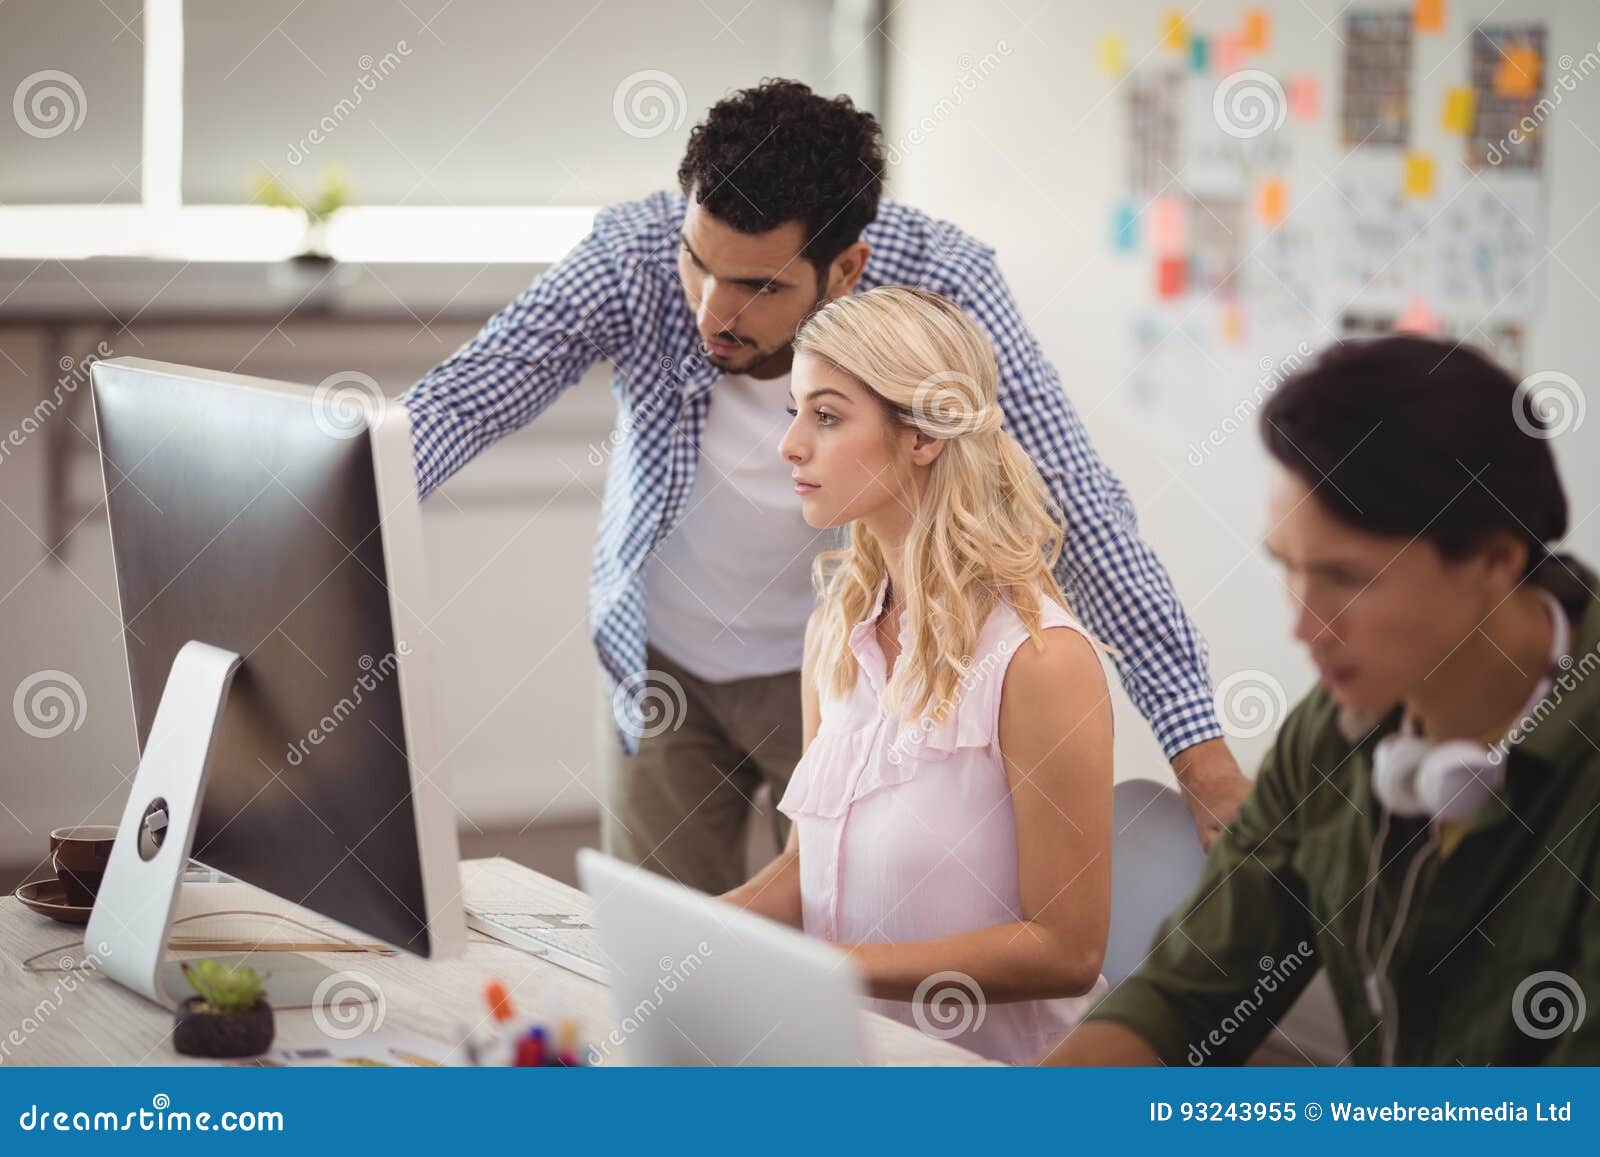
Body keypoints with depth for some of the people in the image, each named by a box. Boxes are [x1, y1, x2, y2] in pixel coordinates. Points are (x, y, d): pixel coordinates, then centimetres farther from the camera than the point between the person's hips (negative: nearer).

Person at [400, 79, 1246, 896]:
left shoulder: (940, 285, -26)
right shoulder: (634, 253, -23)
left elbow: (1072, 507, -25)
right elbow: (459, 399, -22)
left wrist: (1195, 739, -30)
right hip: (662, 665, 2)